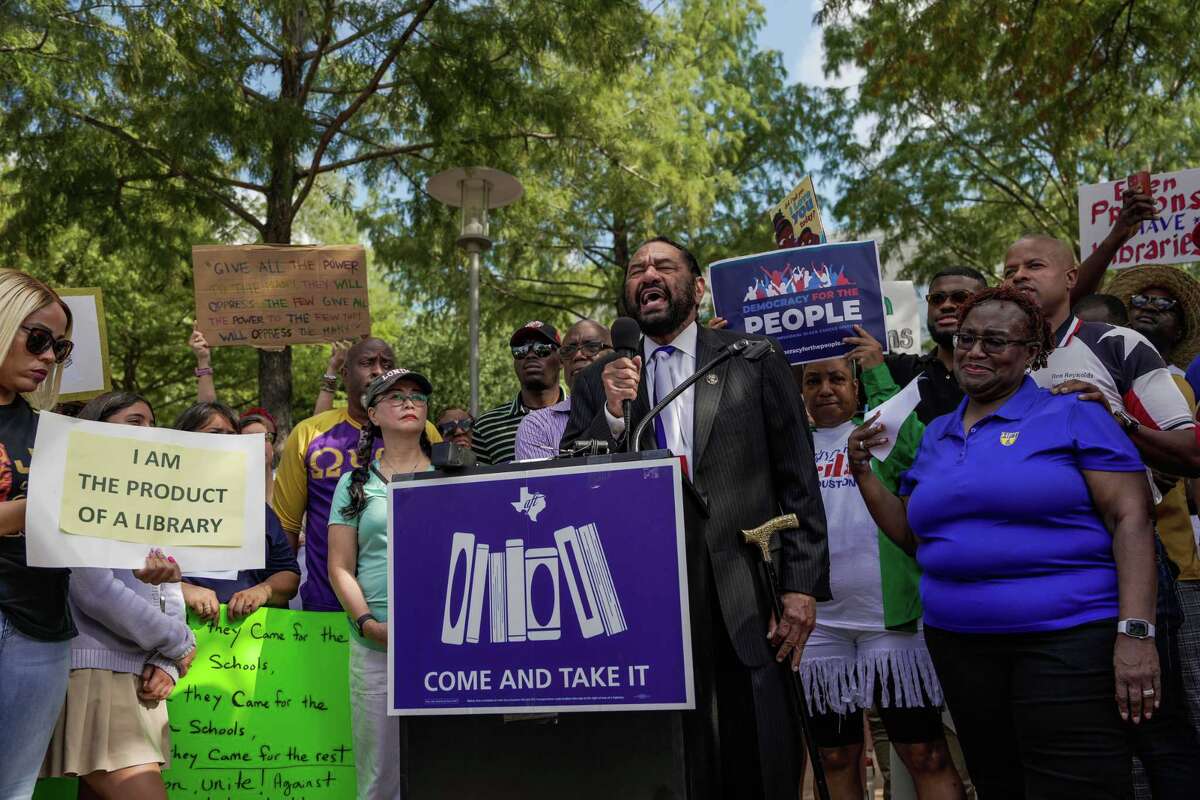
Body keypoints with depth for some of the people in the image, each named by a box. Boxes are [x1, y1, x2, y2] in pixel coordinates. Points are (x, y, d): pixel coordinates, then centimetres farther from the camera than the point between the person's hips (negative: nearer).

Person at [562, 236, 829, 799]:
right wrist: (611, 412, -10)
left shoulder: (754, 359, 5)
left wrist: (802, 586, -4)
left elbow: (798, 483, 3)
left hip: (746, 603, -1)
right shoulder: (598, 383, 10)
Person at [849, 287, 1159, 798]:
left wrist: (1135, 632, -18)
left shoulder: (1072, 416, -3)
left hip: (1068, 639, -5)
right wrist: (863, 473, 5)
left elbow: (1130, 519, -9)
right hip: (959, 644, 6)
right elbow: (912, 536, 17)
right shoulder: (935, 436, 13)